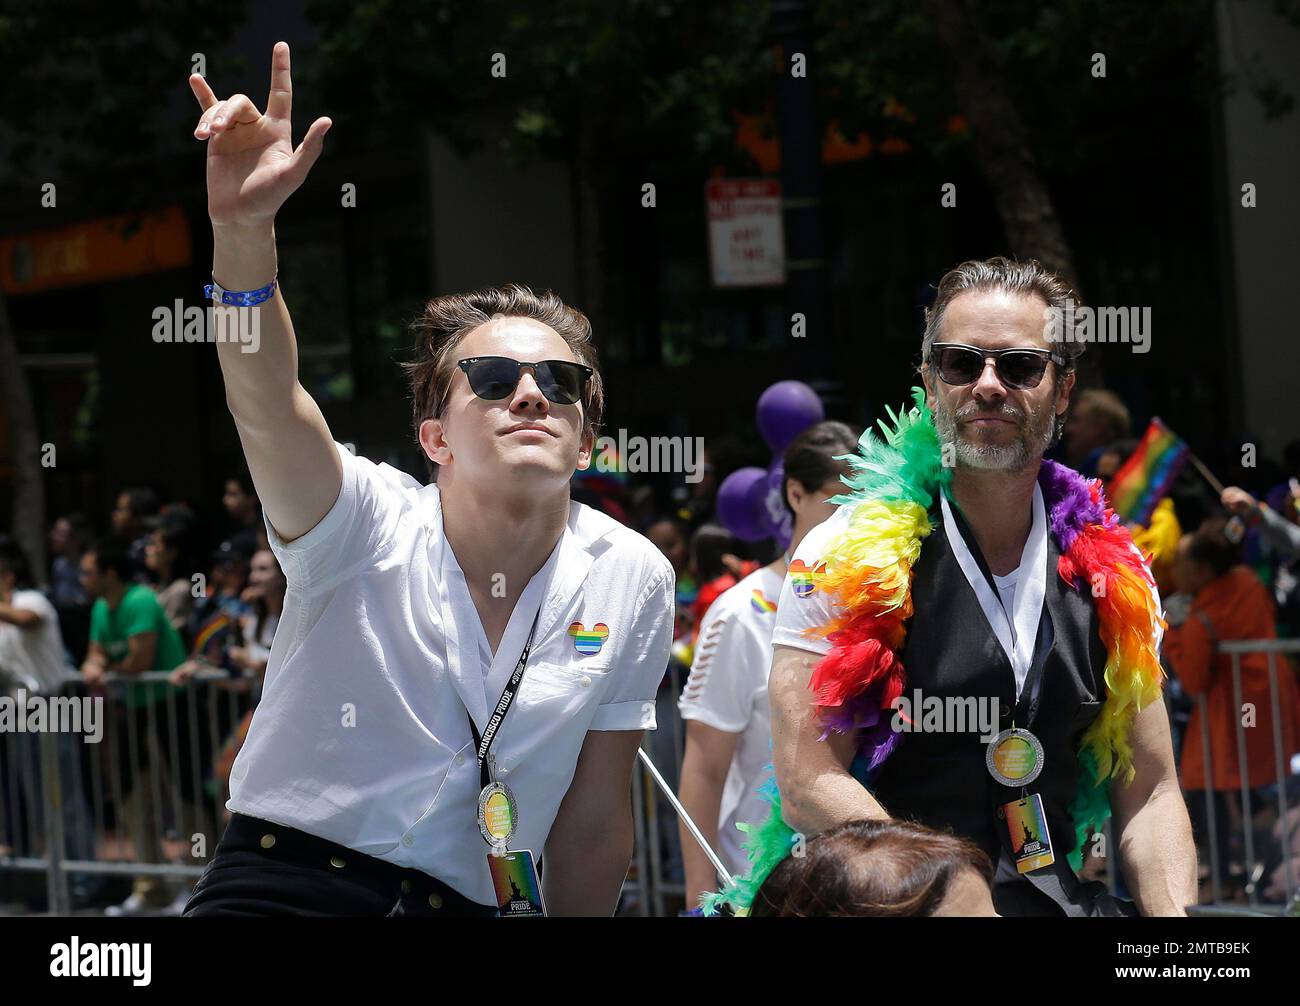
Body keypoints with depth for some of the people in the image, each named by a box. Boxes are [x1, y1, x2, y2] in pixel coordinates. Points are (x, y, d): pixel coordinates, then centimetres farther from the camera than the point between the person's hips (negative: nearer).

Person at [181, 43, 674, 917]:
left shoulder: (631, 580, 0)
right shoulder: (370, 526, -9)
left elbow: (594, 819, 8)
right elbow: (265, 403, -28)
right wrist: (244, 227, -42)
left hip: (469, 904, 4)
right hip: (283, 886, -4)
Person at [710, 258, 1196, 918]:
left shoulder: (1111, 576, 9)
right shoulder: (843, 559, -4)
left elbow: (1148, 795, 10)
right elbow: (809, 788, -11)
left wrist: (1175, 917, -8)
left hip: (1057, 899, 2)